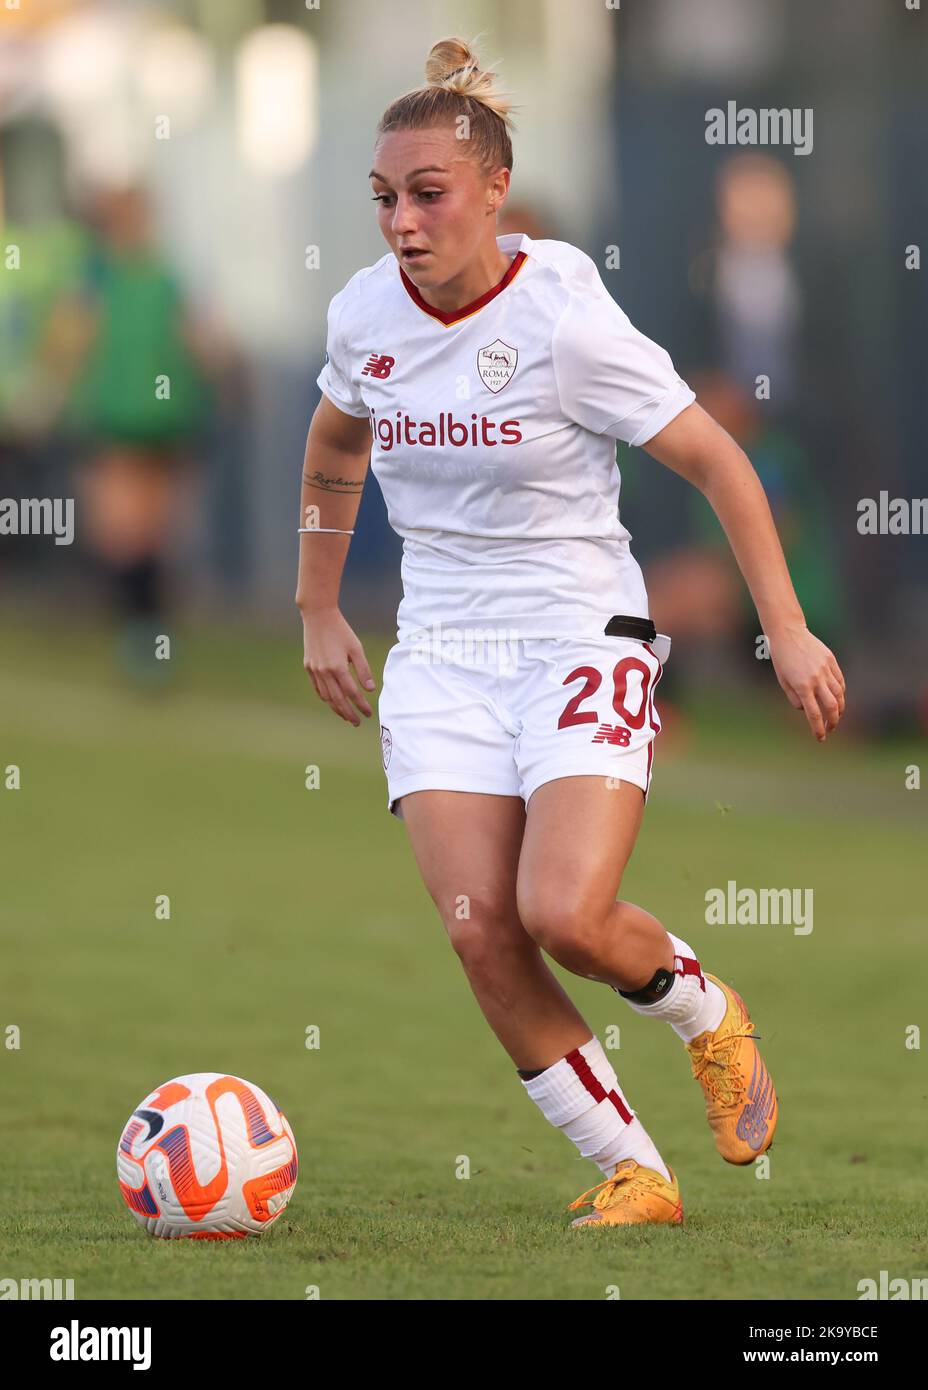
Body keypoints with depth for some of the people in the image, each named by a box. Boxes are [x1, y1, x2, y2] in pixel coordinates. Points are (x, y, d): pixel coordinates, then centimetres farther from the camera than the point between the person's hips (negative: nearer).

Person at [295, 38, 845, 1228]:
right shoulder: (364, 314, -1)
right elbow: (333, 450, 21)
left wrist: (788, 631, -12)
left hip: (582, 643, -5)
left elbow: (716, 463, -9)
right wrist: (318, 613, 23)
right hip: (441, 658, 5)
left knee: (566, 915, -22)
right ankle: (631, 1171, 3)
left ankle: (706, 1015, 13)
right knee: (481, 933, -11)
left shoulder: (567, 322, -17)